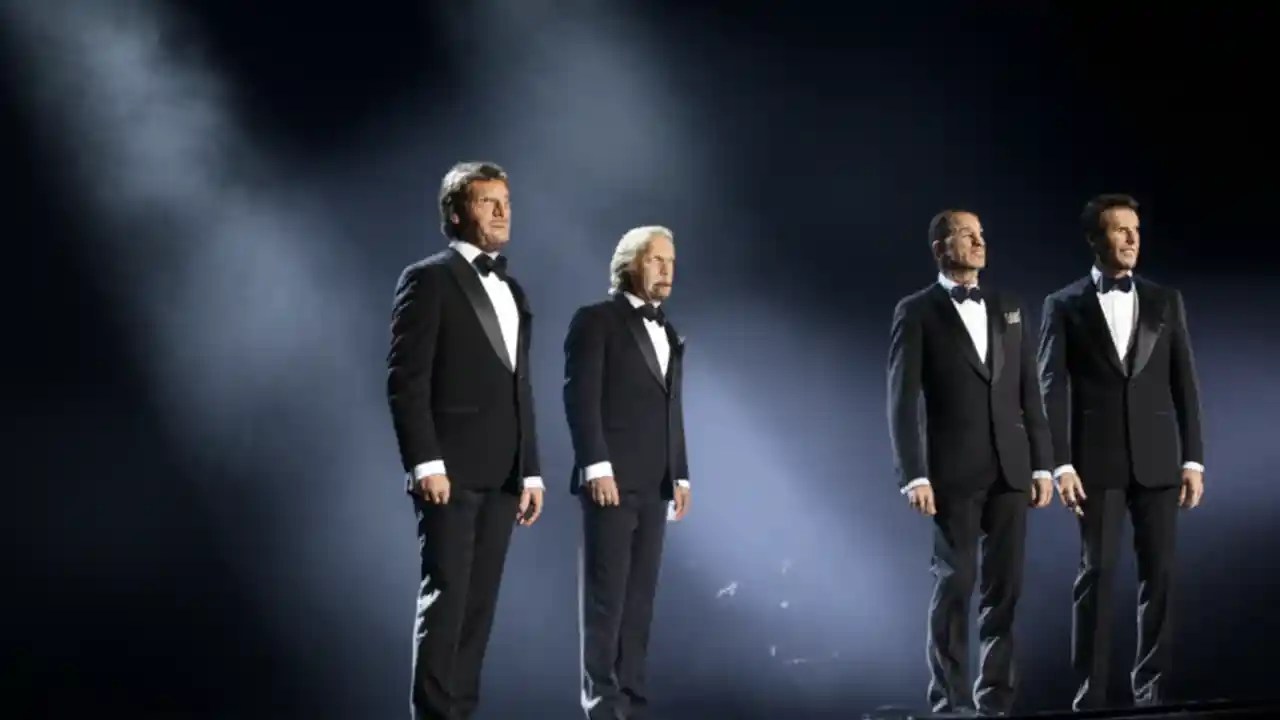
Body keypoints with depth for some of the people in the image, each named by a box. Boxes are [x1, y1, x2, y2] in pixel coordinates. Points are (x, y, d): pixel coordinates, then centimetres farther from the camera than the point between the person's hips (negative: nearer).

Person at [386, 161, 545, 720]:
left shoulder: (512, 290, 20)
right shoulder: (428, 279, -3)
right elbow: (406, 380, -10)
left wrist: (530, 470, 13)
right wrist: (425, 463, -17)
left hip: (500, 474, 7)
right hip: (451, 468, -7)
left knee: (480, 599, 6)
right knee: (446, 595, -8)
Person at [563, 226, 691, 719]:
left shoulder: (669, 332, 20)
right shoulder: (596, 321, -2)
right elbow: (580, 397, -10)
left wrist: (680, 474, 11)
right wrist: (597, 466, -18)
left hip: (654, 485, 6)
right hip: (612, 479, -6)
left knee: (640, 596, 5)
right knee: (606, 595, -5)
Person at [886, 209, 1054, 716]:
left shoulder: (1008, 308, 13)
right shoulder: (916, 312, -1)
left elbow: (1029, 393, 13)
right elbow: (903, 400, -6)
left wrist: (1041, 465, 7)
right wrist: (914, 476, -14)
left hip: (1009, 469, 4)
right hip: (953, 471, -4)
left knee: (1004, 586, 4)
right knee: (954, 584, -2)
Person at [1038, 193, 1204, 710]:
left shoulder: (1166, 301, 10)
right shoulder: (1064, 306, 4)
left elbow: (1184, 383, 9)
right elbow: (1053, 389, -2)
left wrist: (1193, 459, 2)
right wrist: (1061, 464, -11)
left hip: (1157, 458, 2)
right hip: (1096, 460, -2)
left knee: (1159, 574, 2)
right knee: (1097, 575, -2)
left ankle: (1152, 688, 10)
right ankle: (1090, 693, 3)